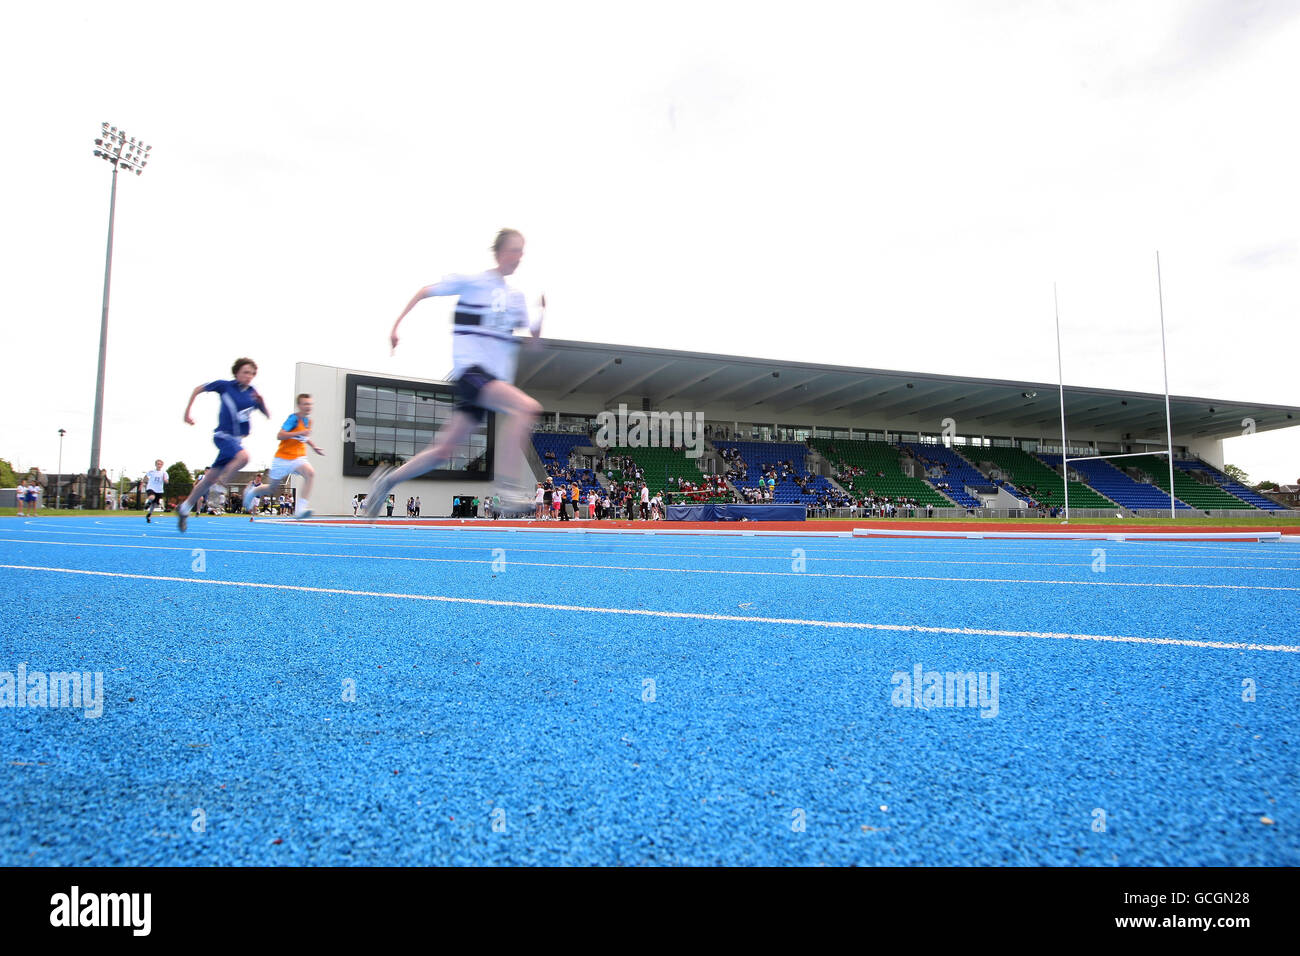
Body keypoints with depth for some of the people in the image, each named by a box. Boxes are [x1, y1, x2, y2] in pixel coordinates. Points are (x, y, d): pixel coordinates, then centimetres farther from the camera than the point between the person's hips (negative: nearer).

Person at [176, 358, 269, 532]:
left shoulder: (252, 393, 5)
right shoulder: (225, 385, -5)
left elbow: (268, 416, 9)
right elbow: (198, 389, 9)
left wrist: (261, 402, -10)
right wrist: (187, 411, 8)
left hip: (237, 439, 4)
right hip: (223, 435, -4)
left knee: (210, 478, 9)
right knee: (243, 456, -35)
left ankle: (184, 508, 23)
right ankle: (221, 483, -12)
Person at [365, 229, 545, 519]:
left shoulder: (516, 296, 17)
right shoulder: (471, 281, -1)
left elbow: (534, 334, 17)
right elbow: (424, 292, 8)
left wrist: (542, 311, 0)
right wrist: (397, 325, 6)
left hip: (496, 378, 7)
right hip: (470, 368, -7)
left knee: (444, 450, 7)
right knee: (527, 407, -31)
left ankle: (389, 478, 26)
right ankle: (511, 489, -31)